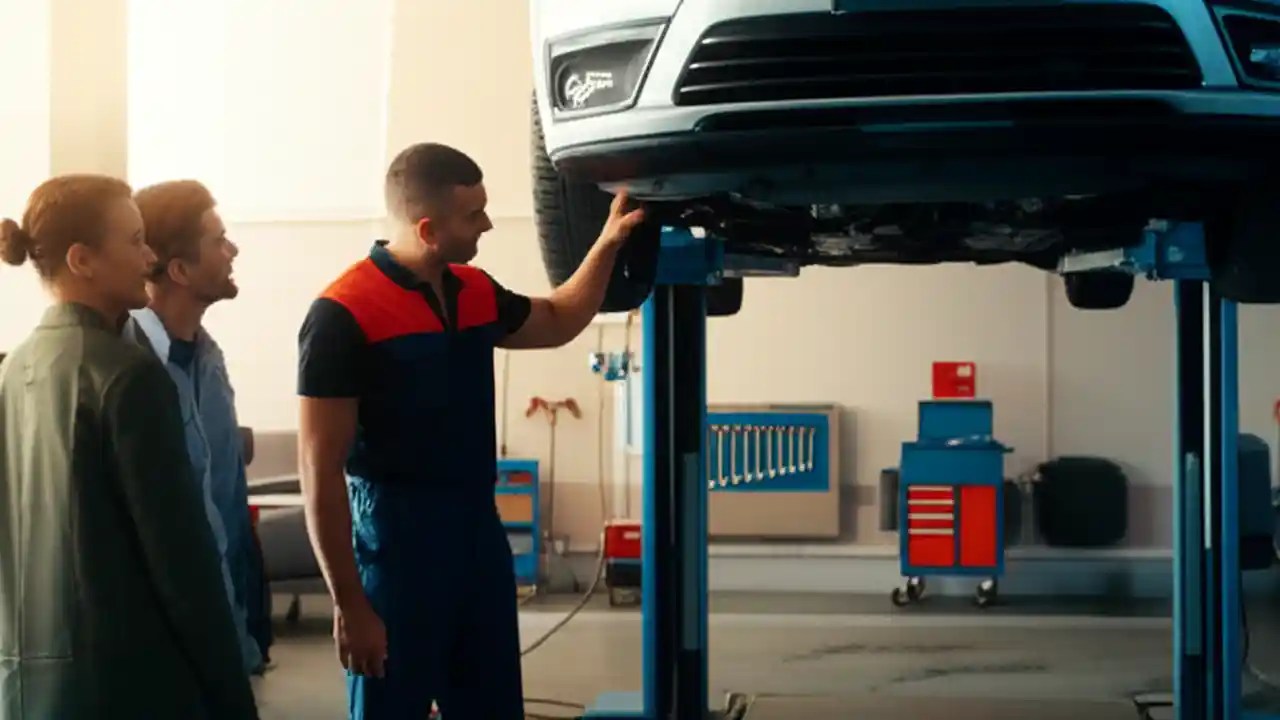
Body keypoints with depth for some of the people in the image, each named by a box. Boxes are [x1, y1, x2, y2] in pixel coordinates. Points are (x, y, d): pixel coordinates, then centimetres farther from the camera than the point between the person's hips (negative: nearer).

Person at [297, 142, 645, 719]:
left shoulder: (475, 292, 7)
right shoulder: (345, 316, -15)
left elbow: (558, 321, 29)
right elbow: (321, 473, -15)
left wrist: (609, 242, 15)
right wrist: (349, 605, -17)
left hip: (481, 538, 7)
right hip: (396, 548, -7)